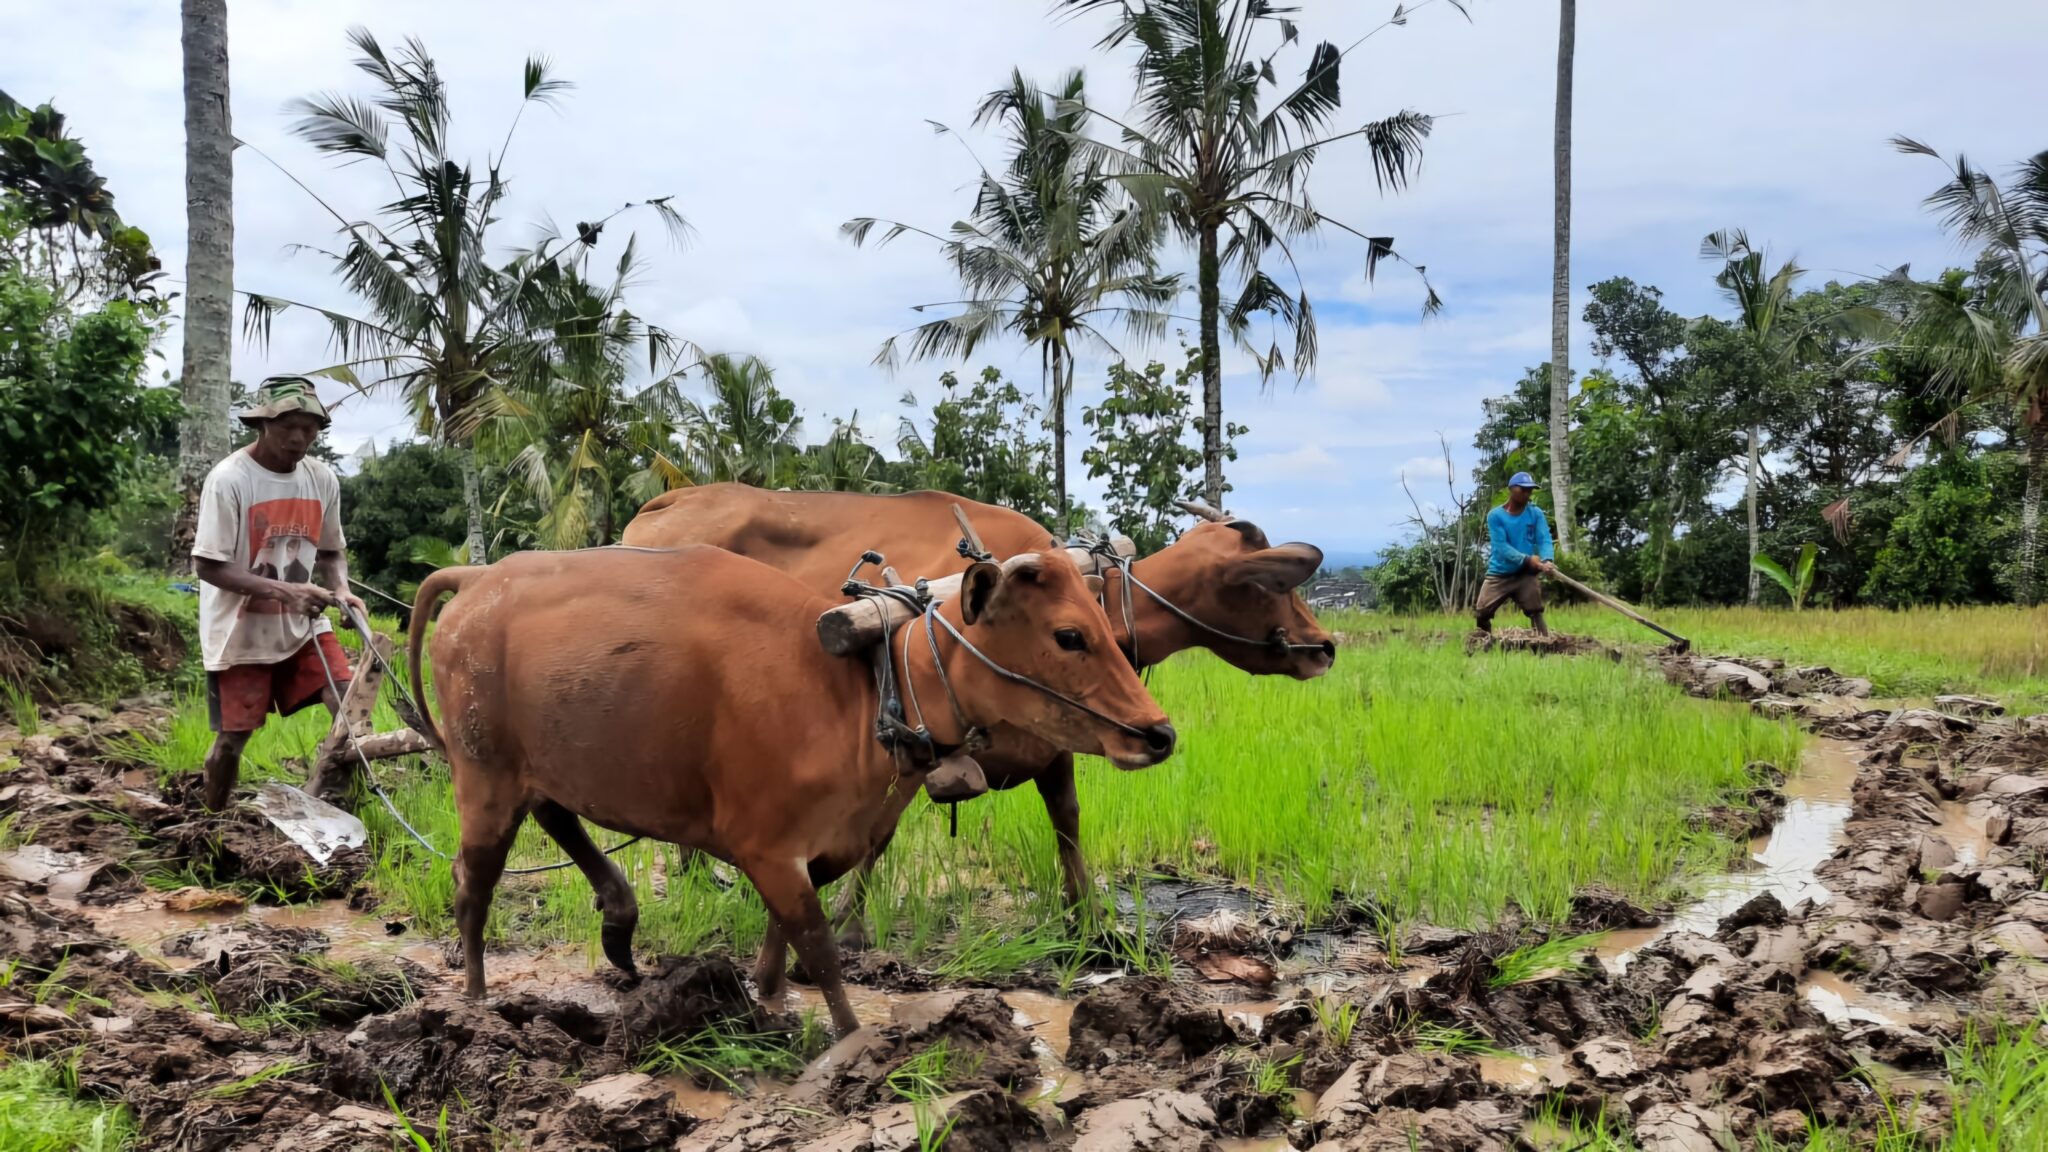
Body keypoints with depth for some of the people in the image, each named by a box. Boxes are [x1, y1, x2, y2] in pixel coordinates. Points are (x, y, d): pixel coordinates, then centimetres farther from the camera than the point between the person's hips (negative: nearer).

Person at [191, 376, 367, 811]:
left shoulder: (322, 479, -2)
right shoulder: (229, 480, -17)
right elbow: (207, 565, -19)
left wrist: (341, 589, -12)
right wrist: (284, 590, -30)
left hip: (303, 625, 4)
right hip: (240, 633, -4)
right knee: (233, 738, 5)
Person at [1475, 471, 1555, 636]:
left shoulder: (1536, 514, 2)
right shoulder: (1495, 516, -6)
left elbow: (1544, 540, -10)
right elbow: (1501, 547, -16)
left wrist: (1547, 560, -33)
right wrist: (1526, 559, -31)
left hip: (1526, 574, 1)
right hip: (1499, 573, -1)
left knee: (1536, 612, -8)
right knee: (1482, 613, -5)